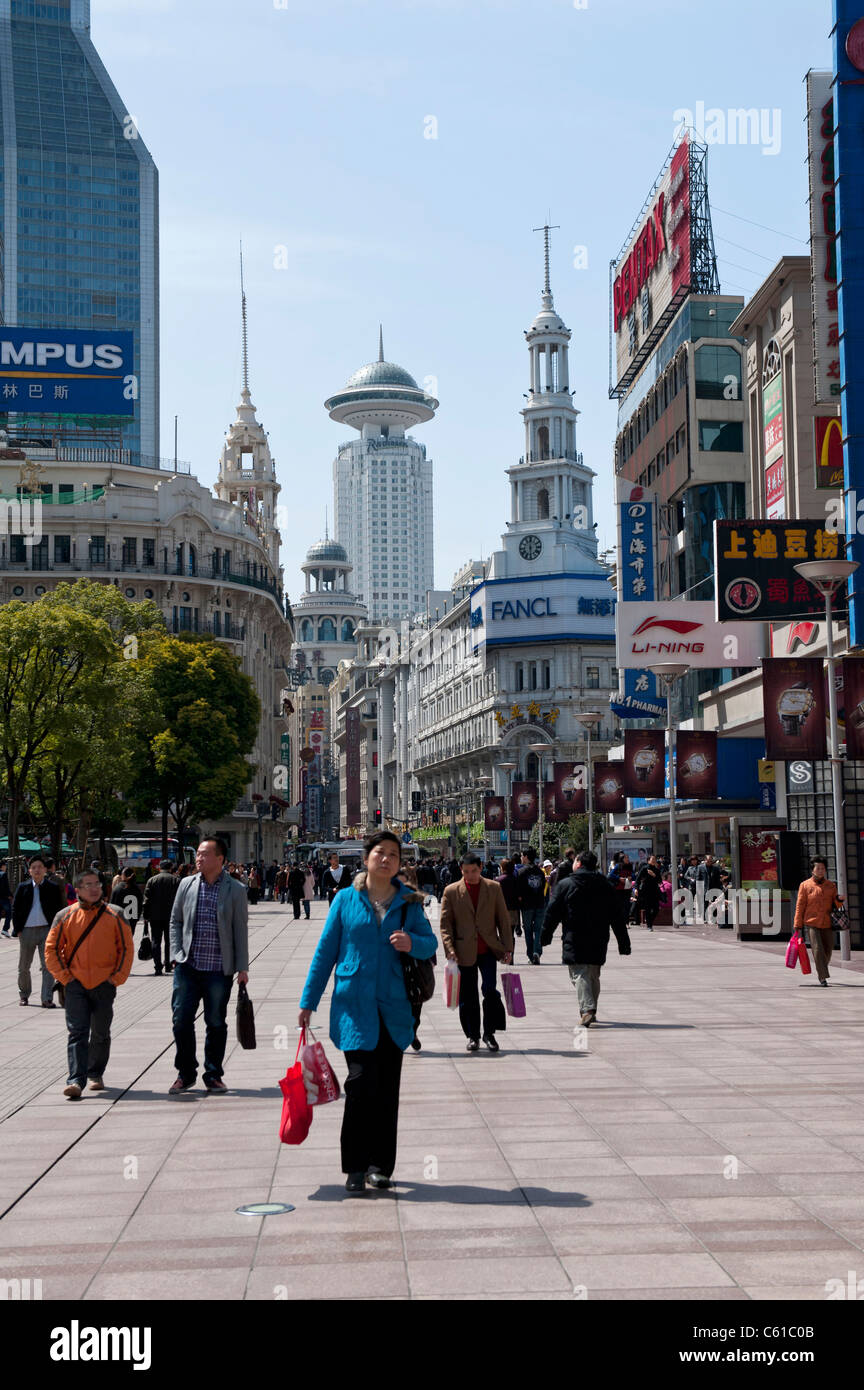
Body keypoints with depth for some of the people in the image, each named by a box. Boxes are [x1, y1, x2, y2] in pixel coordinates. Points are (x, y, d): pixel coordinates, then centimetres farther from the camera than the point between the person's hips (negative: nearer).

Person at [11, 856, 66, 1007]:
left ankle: (47, 999, -3)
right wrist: (17, 929, 0)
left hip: (47, 930, -1)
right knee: (23, 967, 11)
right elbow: (15, 908, 7)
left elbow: (58, 909, 5)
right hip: (27, 931, 1)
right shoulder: (23, 887, 6)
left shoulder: (53, 888, 4)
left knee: (48, 966, -5)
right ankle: (24, 995, 29)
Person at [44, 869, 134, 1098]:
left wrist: (118, 977, -1)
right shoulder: (65, 916, 2)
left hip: (104, 984, 1)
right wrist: (64, 976, -2)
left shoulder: (114, 916, 3)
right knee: (77, 1033, -9)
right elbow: (51, 949, 6)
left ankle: (95, 1075, 28)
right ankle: (76, 1080, -14)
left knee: (101, 1034, 11)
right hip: (75, 985, -1)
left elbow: (126, 948, 7)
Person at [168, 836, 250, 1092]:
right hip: (188, 966, 2)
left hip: (219, 969, -2)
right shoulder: (187, 884, 7)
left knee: (216, 1023, 6)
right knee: (181, 1020, 1)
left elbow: (241, 929, 1)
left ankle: (213, 1075, 18)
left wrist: (242, 967, -1)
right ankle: (185, 1074, 15)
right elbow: (175, 921, 13)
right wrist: (177, 954, 1)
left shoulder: (235, 890, 0)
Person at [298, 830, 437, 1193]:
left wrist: (412, 942, -19)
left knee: (387, 1088, 7)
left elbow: (430, 942, 5)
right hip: (354, 1004, -2)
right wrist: (308, 1002, 5)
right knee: (361, 1081, -12)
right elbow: (325, 951, 6)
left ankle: (381, 1165, 18)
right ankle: (355, 1166, 0)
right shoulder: (346, 900, 3)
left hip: (394, 1006, 2)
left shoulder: (408, 902, 7)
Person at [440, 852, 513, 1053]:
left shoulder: (494, 889, 6)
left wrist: (507, 948, 2)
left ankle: (489, 1033, 4)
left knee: (490, 990, -12)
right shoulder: (451, 891, 3)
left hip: (488, 950, 0)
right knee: (467, 997, 4)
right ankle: (473, 1035, 18)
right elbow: (445, 923, 2)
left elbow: (503, 920, 8)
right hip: (464, 952, 0)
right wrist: (449, 949, -9)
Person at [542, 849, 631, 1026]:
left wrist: (546, 936, 7)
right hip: (598, 941, 4)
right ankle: (591, 1011, 25)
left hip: (574, 940, -4)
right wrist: (624, 943, 12)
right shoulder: (606, 886, 8)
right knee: (594, 976, 16)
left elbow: (552, 913, -3)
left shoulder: (565, 885, -2)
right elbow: (617, 917, 9)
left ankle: (587, 1009, -23)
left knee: (579, 974, -6)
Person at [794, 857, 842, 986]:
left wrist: (839, 901, -10)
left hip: (827, 924, 3)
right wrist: (798, 925, -2)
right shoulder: (805, 885, 2)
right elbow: (800, 906, 1)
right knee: (817, 949, -13)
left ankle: (821, 971, 34)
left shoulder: (831, 885, 10)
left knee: (828, 950, 7)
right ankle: (823, 978, -10)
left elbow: (835, 904, 15)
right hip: (812, 923, -3)